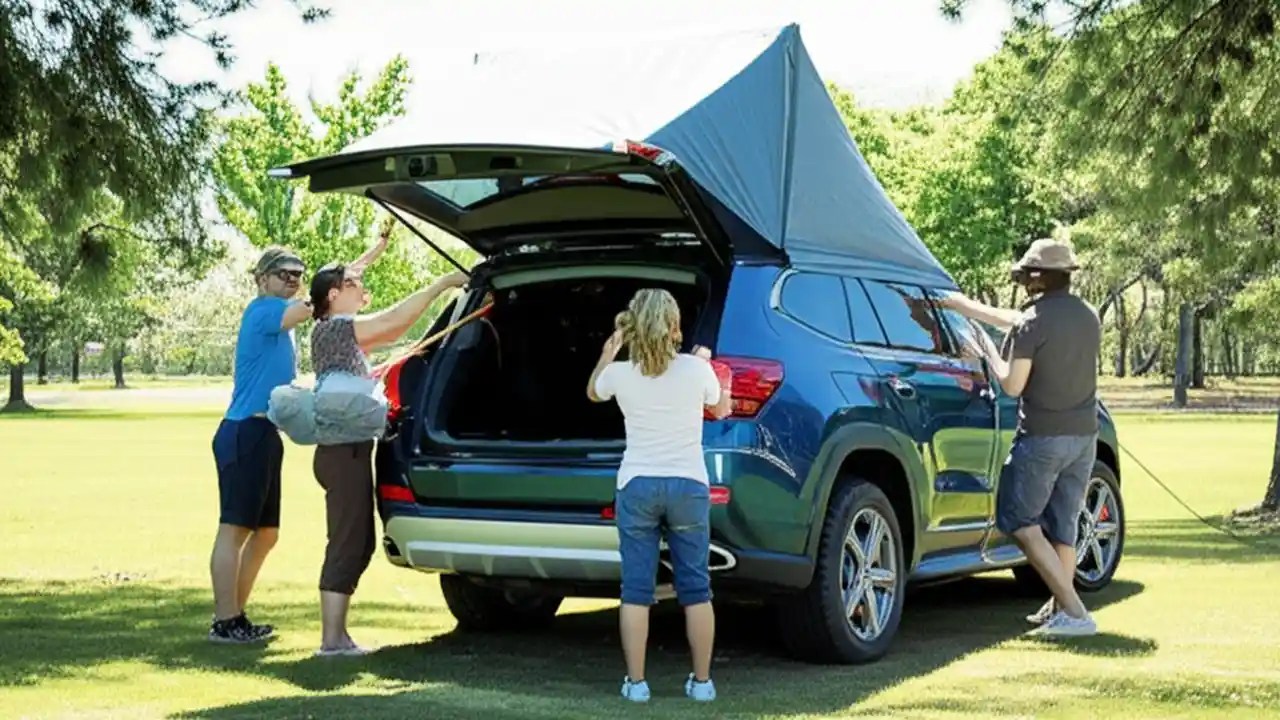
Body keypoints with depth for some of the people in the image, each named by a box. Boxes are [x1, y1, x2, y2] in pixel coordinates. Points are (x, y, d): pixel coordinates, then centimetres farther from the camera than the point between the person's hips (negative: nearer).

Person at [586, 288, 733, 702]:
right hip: (688, 485, 0)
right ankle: (701, 681, 12)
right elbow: (721, 409, 16)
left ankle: (636, 682, 5)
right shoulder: (697, 369, -5)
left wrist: (609, 352, 27)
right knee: (695, 588, 8)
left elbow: (592, 392, 21)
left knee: (636, 589, 4)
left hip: (637, 486, 0)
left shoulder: (620, 374, -4)